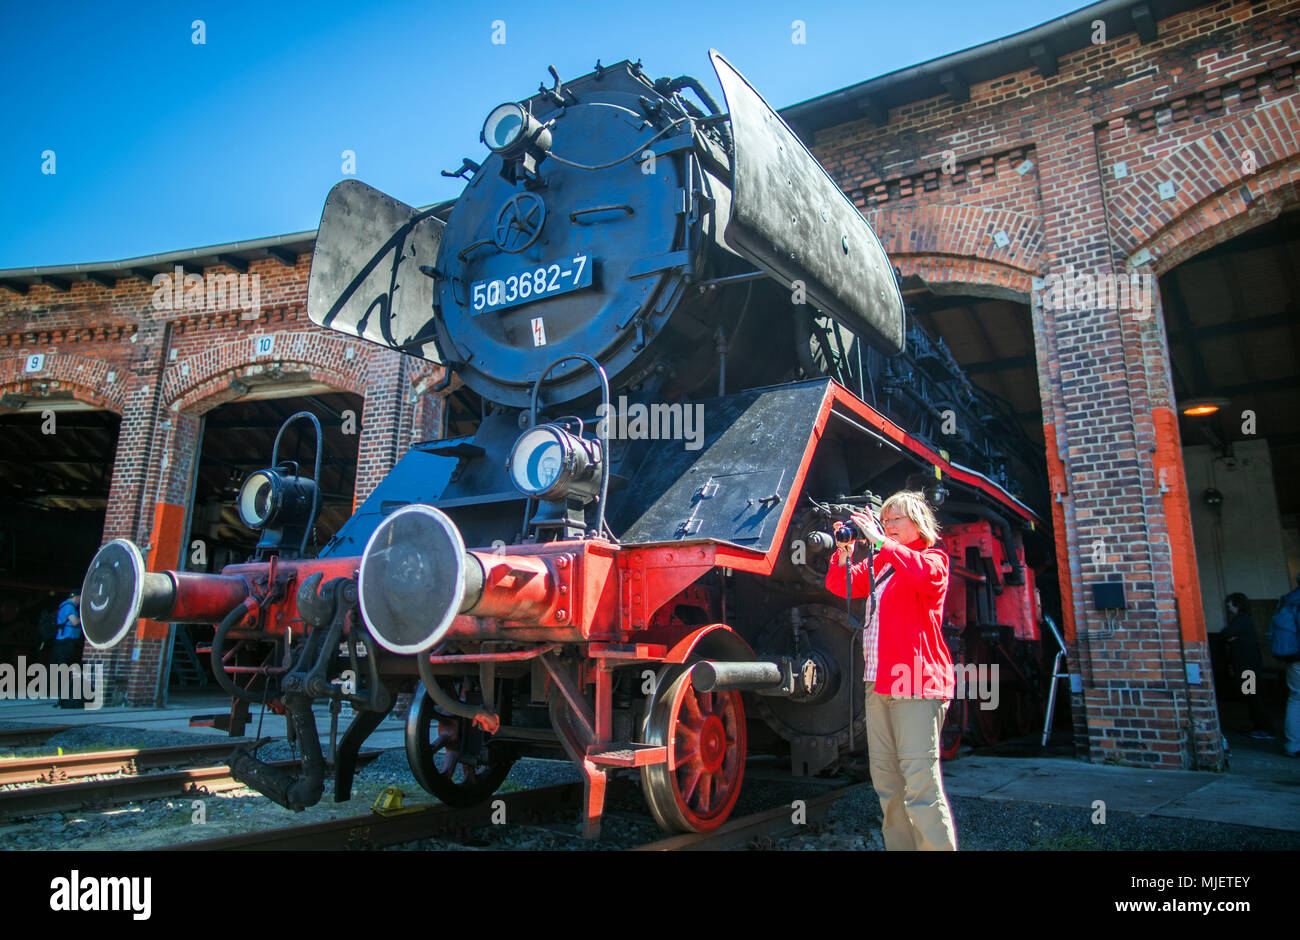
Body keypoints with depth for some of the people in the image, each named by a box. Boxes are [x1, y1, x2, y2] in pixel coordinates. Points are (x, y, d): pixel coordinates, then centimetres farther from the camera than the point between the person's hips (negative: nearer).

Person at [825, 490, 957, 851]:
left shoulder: (933, 557, 2)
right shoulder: (878, 565, 21)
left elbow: (927, 576, -22)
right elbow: (839, 586, 15)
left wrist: (880, 542, -21)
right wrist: (845, 551, -2)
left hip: (916, 683, -7)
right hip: (879, 683, 7)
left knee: (920, 781, -12)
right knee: (885, 778, 12)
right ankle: (898, 845, 21)